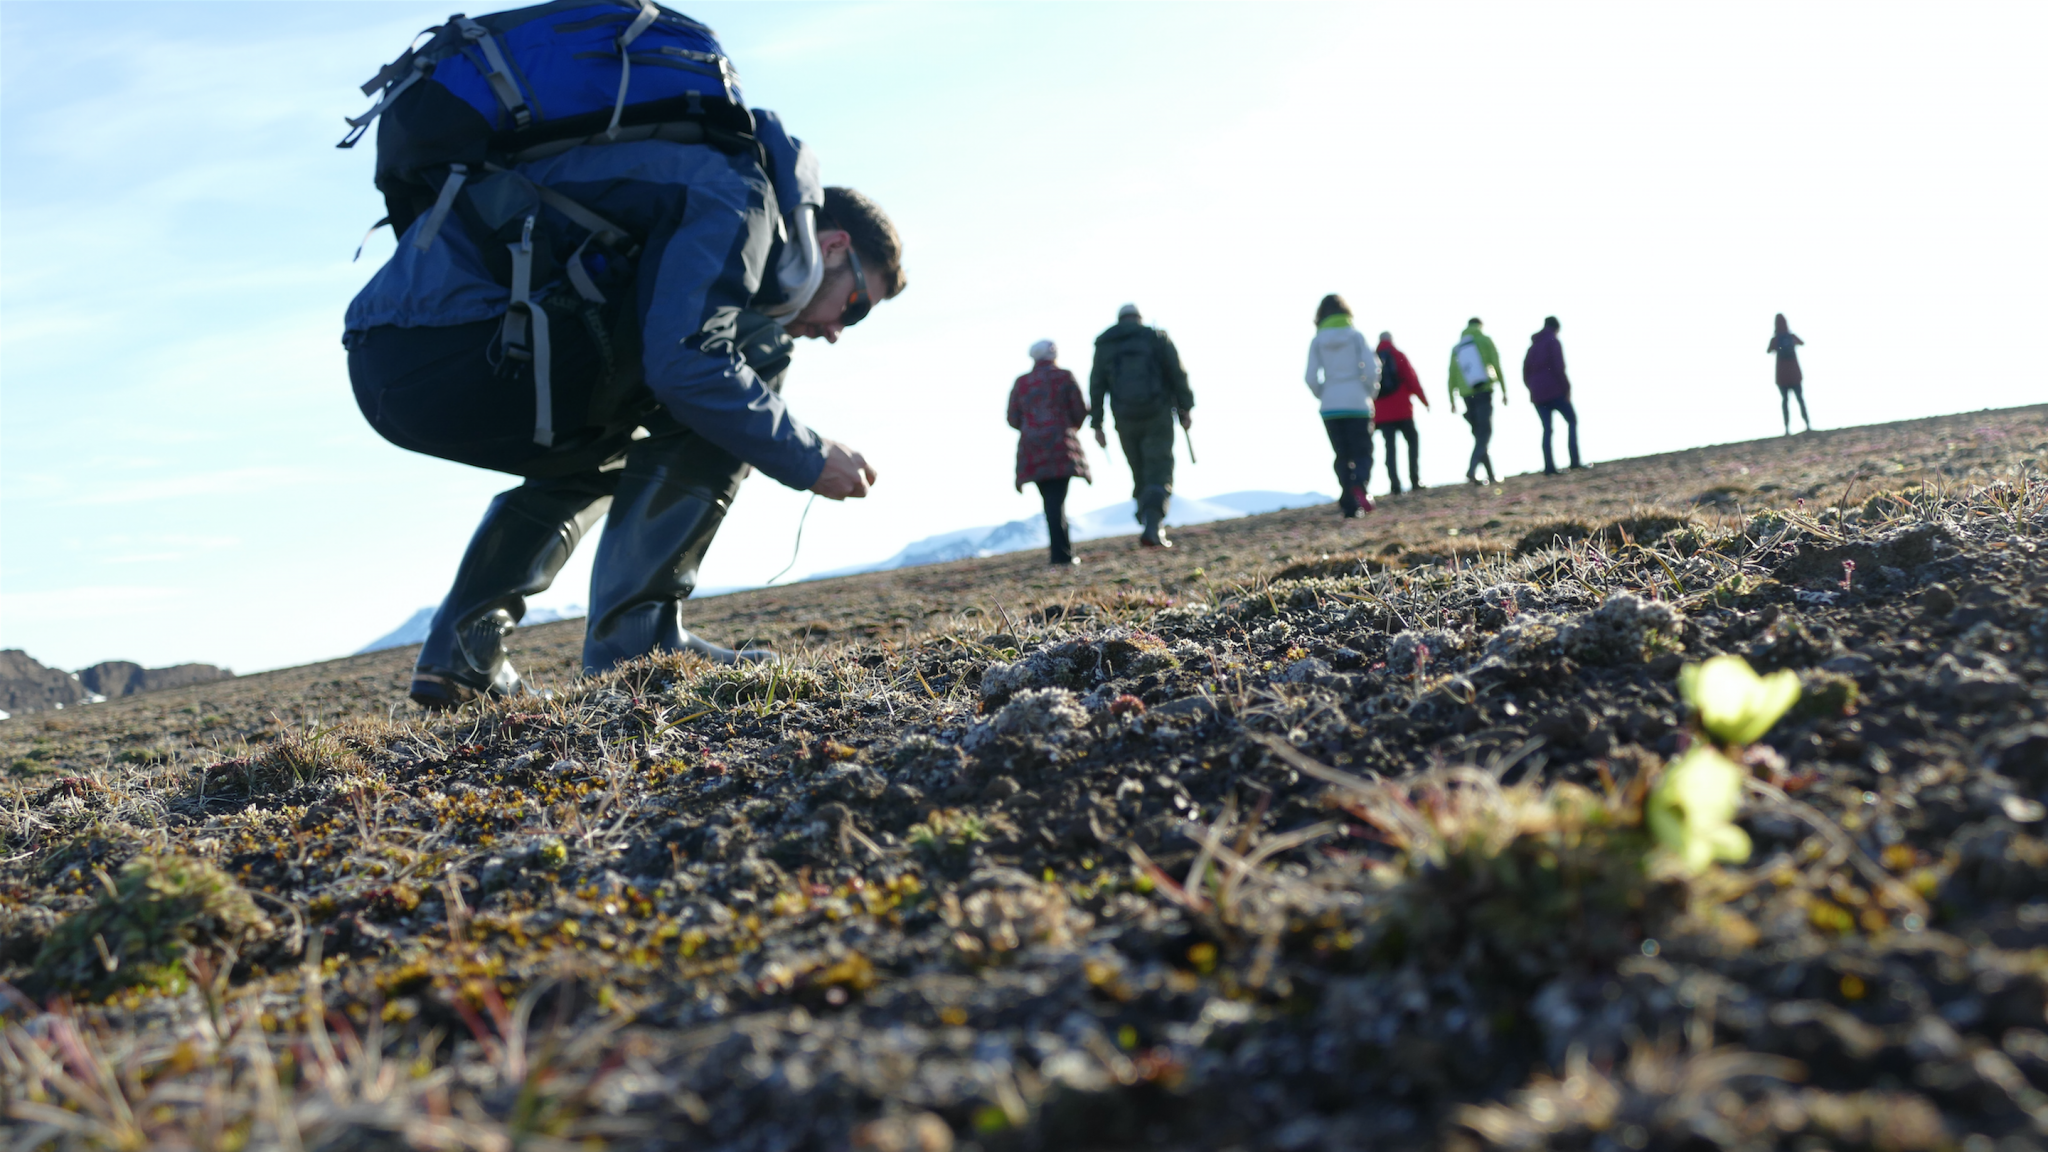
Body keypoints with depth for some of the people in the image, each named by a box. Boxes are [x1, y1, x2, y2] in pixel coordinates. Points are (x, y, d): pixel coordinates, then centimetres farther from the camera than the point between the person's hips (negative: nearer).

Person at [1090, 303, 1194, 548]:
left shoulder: (1104, 345, 10)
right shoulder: (1157, 338, 5)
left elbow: (1096, 386, 5)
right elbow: (1177, 374, -2)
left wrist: (1097, 425, 6)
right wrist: (1185, 410, 2)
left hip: (1126, 420, 2)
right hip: (1157, 416, -2)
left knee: (1140, 475, 15)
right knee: (1159, 473, -5)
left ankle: (1151, 526, 15)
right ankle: (1153, 530, -22)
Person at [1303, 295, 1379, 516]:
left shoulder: (1317, 342, 1)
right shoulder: (1356, 336, -1)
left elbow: (1311, 378, -2)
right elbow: (1371, 368, -8)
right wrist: (1370, 393, 7)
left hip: (1330, 407, 2)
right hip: (1358, 404, -2)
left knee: (1343, 456, 9)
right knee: (1363, 453, 4)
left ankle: (1350, 506, 1)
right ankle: (1359, 485, -26)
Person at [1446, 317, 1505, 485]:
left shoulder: (1456, 348, 12)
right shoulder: (1485, 340, 3)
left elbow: (1452, 375, 8)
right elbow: (1497, 366, -3)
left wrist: (1452, 400, 13)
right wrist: (1504, 391, 2)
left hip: (1467, 395, 4)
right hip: (1484, 391, -4)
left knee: (1479, 435, 12)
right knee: (1484, 434, -5)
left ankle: (1490, 475, 12)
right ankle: (1471, 471, -23)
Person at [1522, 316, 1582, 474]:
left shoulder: (1533, 346, 17)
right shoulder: (1553, 342, -4)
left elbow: (1525, 373, 15)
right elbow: (1558, 368, -14)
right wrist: (1567, 388, -9)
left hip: (1538, 395, 6)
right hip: (1555, 391, -6)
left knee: (1547, 429, 4)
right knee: (1572, 421, 7)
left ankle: (1549, 466, -7)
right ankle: (1574, 460, -4)